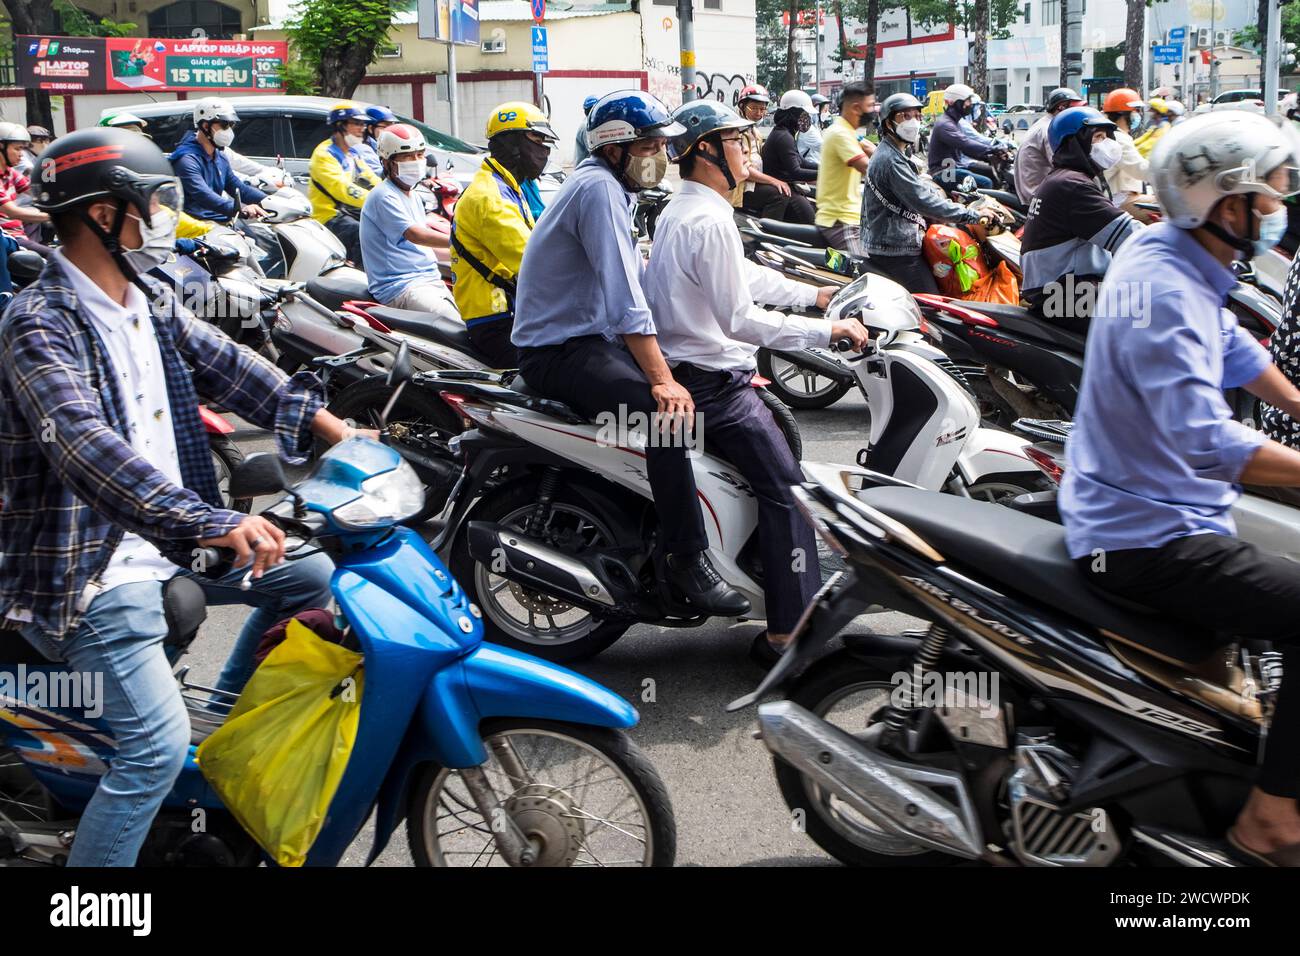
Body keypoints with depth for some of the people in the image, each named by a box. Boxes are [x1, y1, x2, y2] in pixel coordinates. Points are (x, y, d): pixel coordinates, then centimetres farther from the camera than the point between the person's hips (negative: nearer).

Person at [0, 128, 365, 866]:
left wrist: (330, 426, -4)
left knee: (315, 576, 13)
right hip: (97, 570, -9)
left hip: (171, 547, 9)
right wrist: (214, 523, -43)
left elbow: (227, 365, 9)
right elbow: (85, 445, -33)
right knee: (158, 743, -19)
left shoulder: (150, 301, 9)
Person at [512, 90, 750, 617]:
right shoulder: (598, 188, -17)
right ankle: (685, 559, -26)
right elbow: (626, 299, -26)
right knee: (668, 412, -30)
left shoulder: (612, 186, 17)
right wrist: (663, 380, -29)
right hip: (559, 351, -11)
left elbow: (636, 277, 20)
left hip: (592, 336, 11)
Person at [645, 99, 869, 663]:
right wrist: (828, 331, -17)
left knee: (784, 437, 21)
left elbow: (743, 275, 26)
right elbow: (740, 318, -22)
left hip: (692, 368, 11)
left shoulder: (679, 212, 15)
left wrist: (813, 294, 28)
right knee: (787, 489, -14)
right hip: (712, 381, -11)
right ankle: (790, 634, -16)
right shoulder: (710, 220, -19)